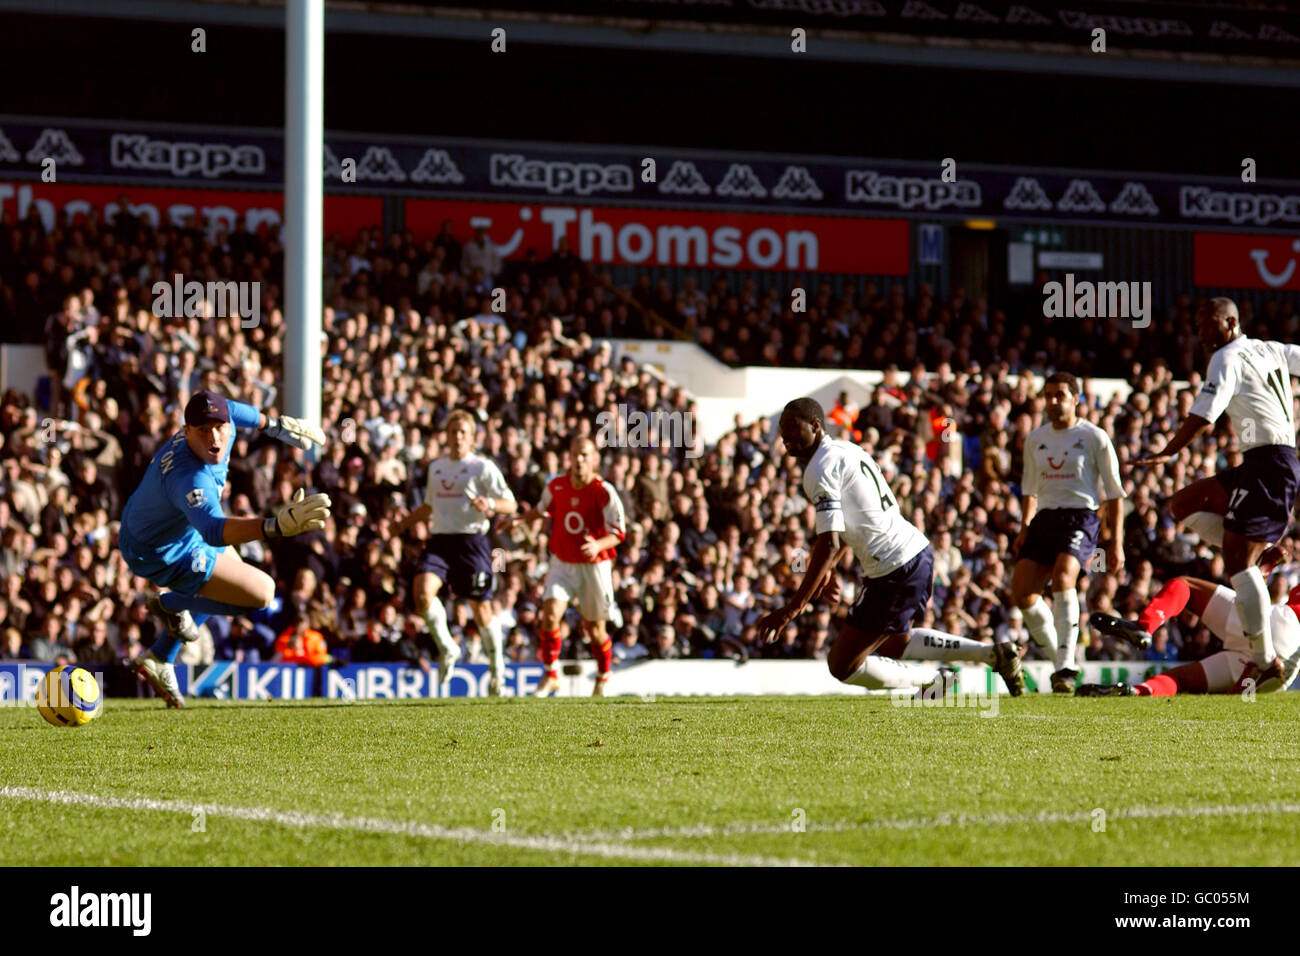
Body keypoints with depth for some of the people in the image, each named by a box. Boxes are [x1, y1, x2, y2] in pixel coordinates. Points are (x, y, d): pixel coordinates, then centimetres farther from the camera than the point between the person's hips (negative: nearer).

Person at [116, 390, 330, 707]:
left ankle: (158, 660, 40)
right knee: (260, 592, -13)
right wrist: (275, 526, -74)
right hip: (160, 555, -10)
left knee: (231, 566, 34)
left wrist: (275, 425, 24)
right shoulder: (189, 478, -44)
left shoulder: (224, 422, -18)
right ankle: (170, 604, 12)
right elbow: (213, 530, -60)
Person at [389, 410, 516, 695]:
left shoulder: (483, 467, 1)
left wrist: (489, 505, -21)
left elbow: (510, 504, -2)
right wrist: (405, 522, 24)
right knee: (423, 591, -21)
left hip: (471, 541, -4)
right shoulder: (436, 467, 17)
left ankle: (497, 667, 21)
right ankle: (446, 648, -3)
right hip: (439, 541, 4)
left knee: (481, 610, 1)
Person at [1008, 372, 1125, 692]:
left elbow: (1114, 493, 2)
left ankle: (1066, 665, -30)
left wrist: (1116, 542, -3)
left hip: (1081, 518, -6)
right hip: (1044, 517, 6)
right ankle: (1059, 660, 12)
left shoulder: (1094, 438, 0)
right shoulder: (1035, 439, 15)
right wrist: (1024, 529, 13)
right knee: (1022, 593, -5)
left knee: (1062, 577, -30)